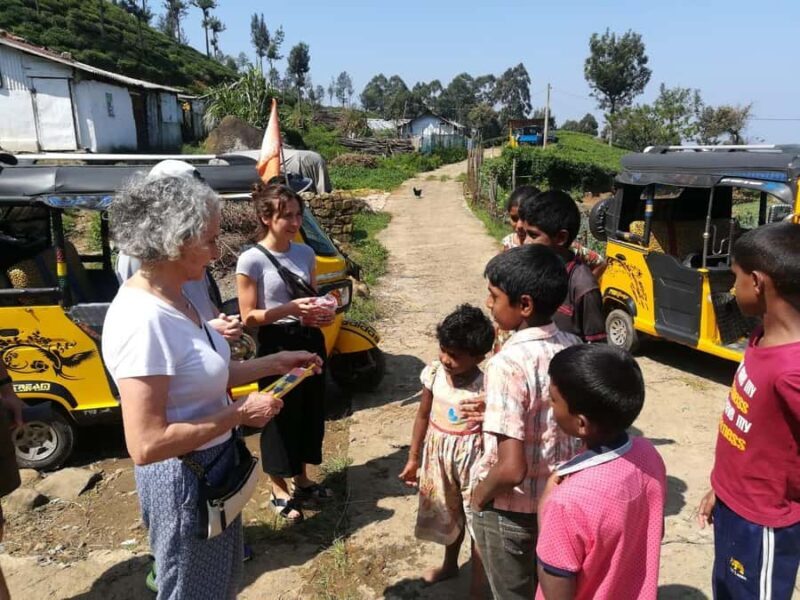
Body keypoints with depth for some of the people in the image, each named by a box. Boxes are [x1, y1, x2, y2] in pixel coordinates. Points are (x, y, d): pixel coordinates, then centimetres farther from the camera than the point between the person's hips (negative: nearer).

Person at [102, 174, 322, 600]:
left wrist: (274, 363, 5)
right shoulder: (142, 320, -30)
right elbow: (145, 445, -31)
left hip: (213, 467, 9)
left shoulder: (173, 299, -1)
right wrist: (240, 414, -23)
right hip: (183, 481, -9)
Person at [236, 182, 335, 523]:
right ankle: (279, 490, 27)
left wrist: (321, 312, -6)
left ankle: (301, 480, 37)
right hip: (276, 345, -6)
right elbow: (249, 317, -14)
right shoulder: (251, 260, -15)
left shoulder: (305, 253, 3)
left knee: (310, 411, 16)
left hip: (309, 341, 6)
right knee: (279, 415, 7)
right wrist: (290, 309, -26)